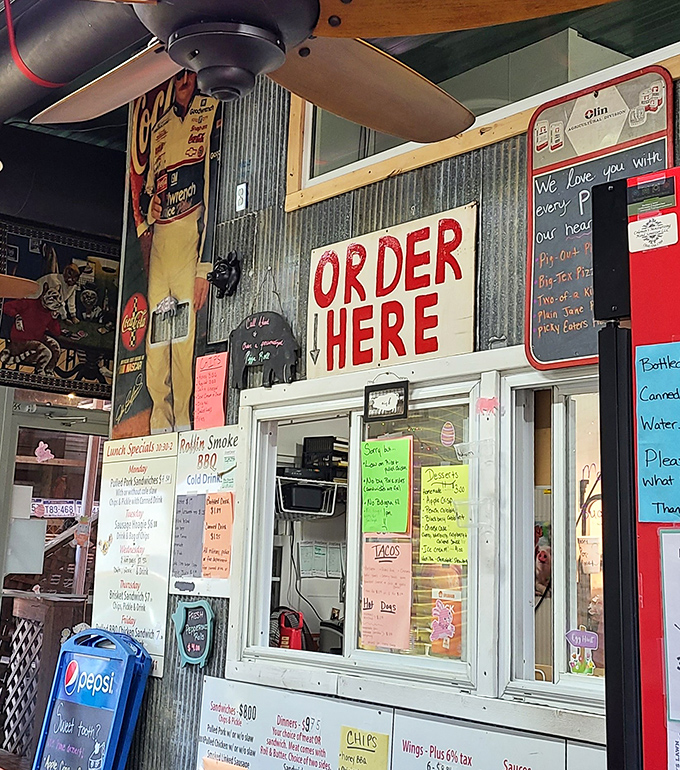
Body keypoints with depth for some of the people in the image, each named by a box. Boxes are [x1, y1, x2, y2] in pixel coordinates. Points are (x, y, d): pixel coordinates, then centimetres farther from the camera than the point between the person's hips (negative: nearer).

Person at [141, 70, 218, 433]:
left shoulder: (211, 111, 5)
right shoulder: (159, 128, 24)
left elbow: (214, 185, -6)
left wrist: (205, 265, -15)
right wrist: (151, 202, 2)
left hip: (191, 236, -6)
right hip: (159, 241, 6)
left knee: (184, 340, -13)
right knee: (155, 347, 0)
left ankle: (183, 425, -9)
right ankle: (160, 428, 4)